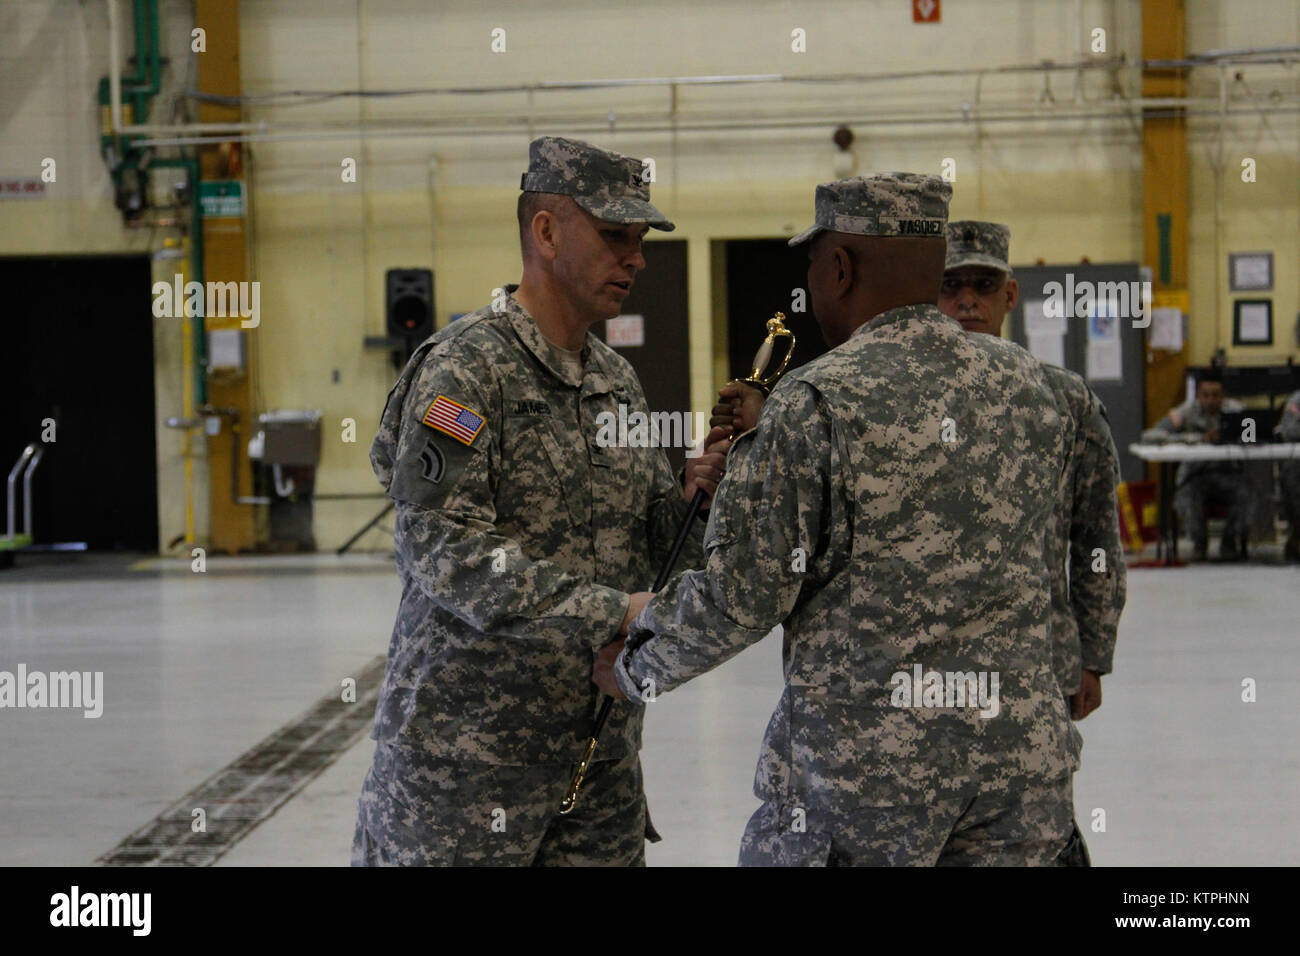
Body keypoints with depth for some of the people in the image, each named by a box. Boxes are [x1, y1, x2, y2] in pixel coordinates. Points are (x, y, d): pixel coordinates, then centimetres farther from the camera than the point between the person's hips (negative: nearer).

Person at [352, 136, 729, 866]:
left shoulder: (617, 378, 13)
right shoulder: (464, 366, -11)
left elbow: (652, 542, 14)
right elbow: (443, 544, -22)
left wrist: (695, 497, -9)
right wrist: (610, 611, -26)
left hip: (597, 735, 7)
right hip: (469, 743, -7)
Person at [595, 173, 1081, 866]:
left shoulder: (817, 403, -14)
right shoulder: (1023, 382, 5)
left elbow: (742, 595, -12)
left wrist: (639, 669, 7)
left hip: (869, 751, -5)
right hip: (1021, 743, 5)